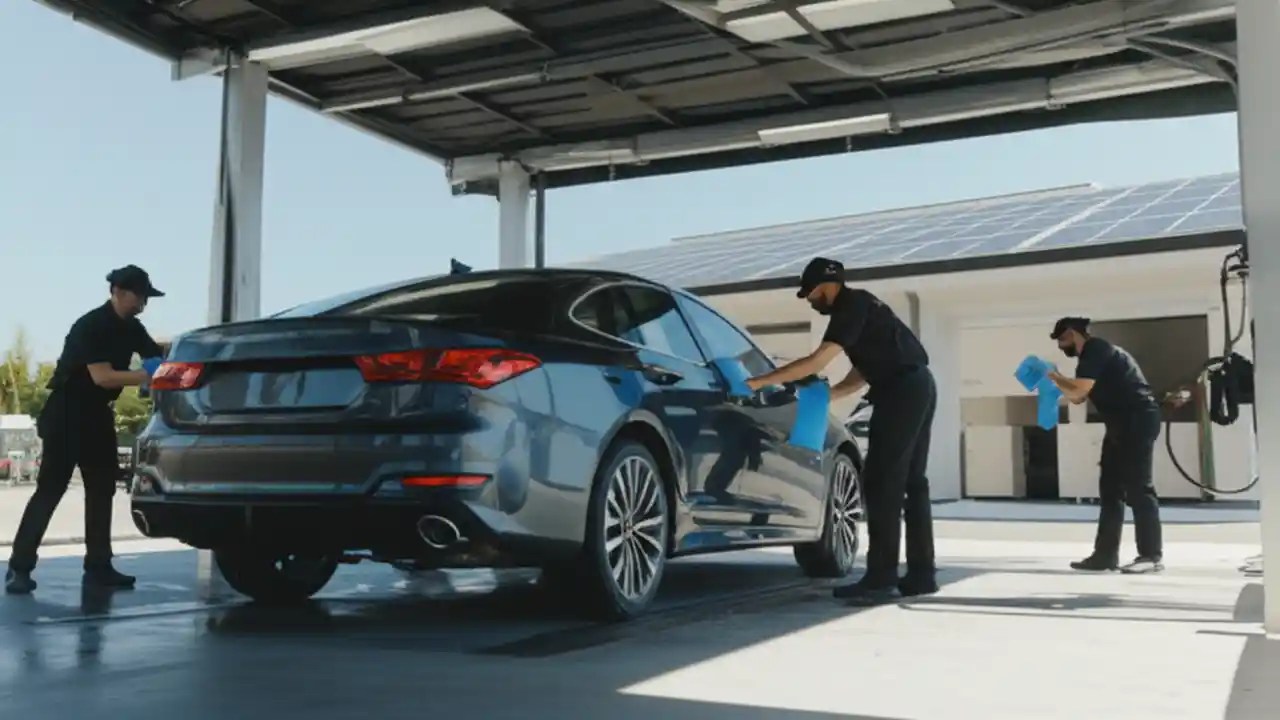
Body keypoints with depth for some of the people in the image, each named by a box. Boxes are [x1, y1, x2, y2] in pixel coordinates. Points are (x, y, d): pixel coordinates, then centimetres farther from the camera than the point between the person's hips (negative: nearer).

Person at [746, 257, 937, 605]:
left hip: (902, 391, -10)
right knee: (910, 481, 12)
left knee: (882, 483, -9)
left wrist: (761, 381, -15)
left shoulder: (852, 306, -9)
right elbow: (865, 371, 23)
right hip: (917, 387, 10)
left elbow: (818, 361, -17)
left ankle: (881, 578, -9)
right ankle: (921, 574, 15)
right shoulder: (858, 307, 21)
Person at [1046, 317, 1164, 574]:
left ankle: (1152, 556, -8)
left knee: (1138, 488, -11)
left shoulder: (1096, 350, -11)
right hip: (1123, 425, 11)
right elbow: (1078, 397, 24)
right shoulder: (1092, 355, 20)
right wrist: (1056, 379, 14)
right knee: (1110, 488, 9)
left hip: (1138, 421, -11)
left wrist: (1054, 376, -7)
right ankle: (1105, 554, 12)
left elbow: (1079, 390, -23)